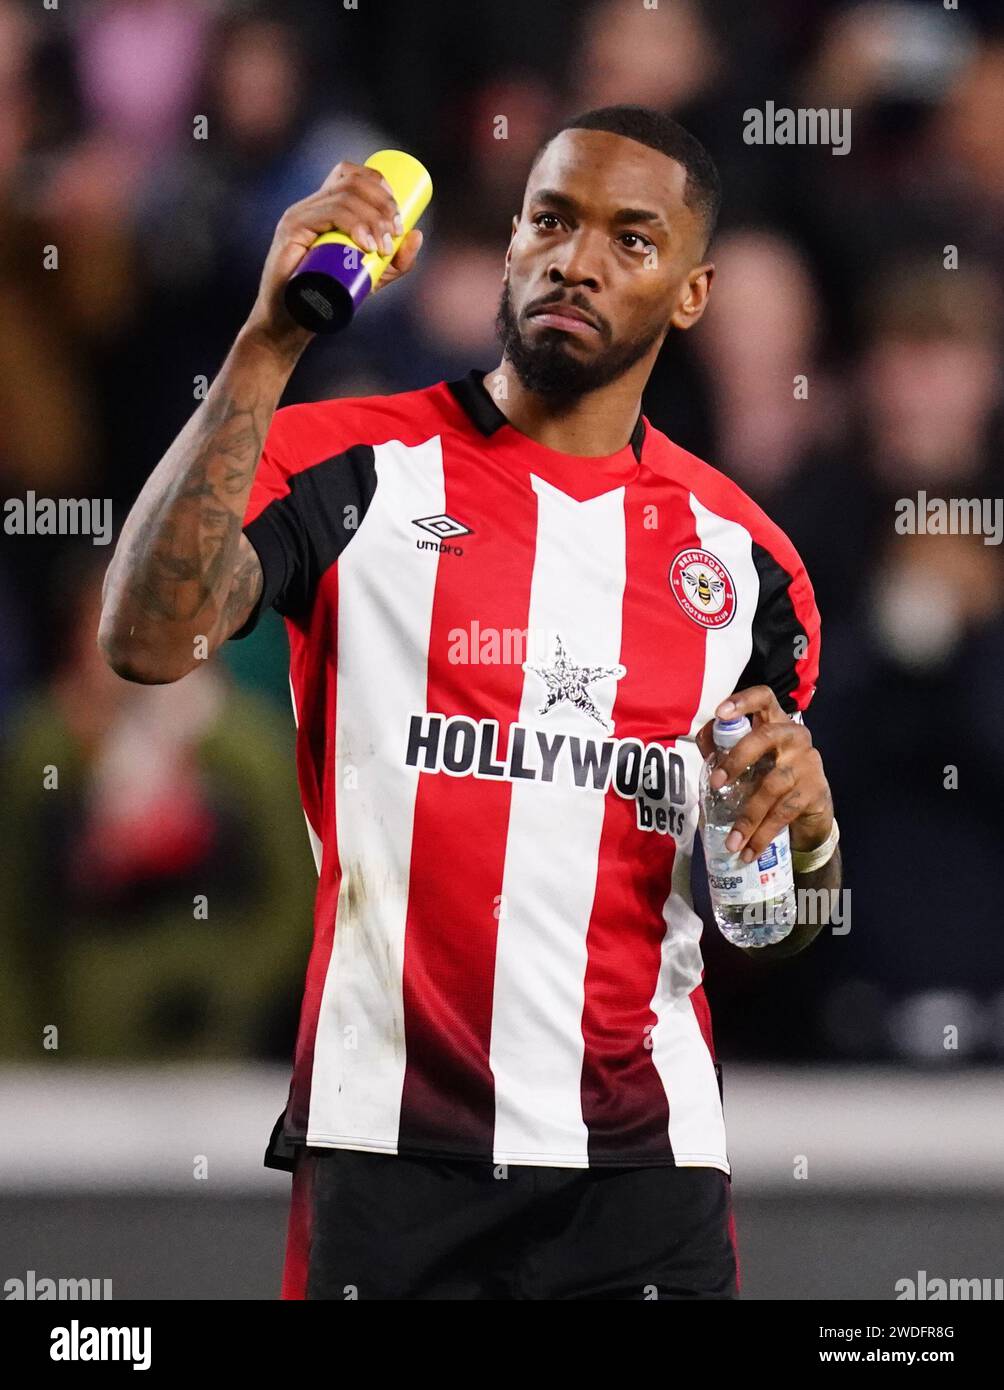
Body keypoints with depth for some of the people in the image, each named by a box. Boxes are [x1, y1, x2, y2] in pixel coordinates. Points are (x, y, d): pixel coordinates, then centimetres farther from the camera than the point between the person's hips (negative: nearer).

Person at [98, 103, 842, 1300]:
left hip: (646, 1163, 3)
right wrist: (270, 341, -21)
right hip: (391, 1154, -3)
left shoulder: (739, 555, 11)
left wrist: (806, 828, -6)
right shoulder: (352, 469, 1)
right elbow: (147, 640, -19)